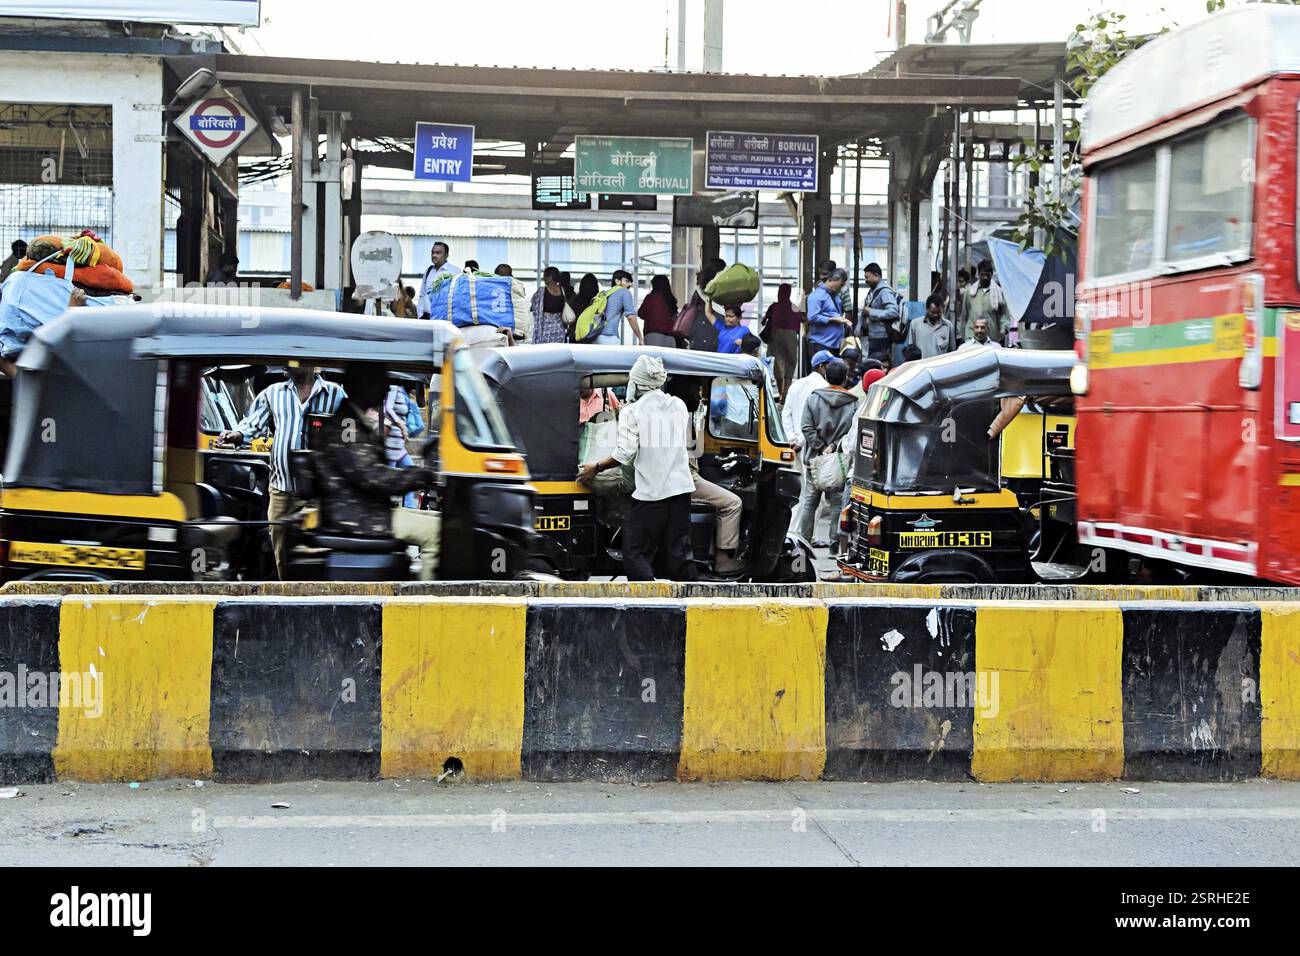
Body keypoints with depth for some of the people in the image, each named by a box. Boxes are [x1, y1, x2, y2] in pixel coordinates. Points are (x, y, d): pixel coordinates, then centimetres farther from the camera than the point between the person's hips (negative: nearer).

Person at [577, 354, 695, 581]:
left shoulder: (632, 412, -6)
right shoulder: (679, 406, 12)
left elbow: (625, 453, -12)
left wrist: (596, 468, 1)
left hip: (650, 492, -6)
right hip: (681, 487, 6)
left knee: (635, 554, -1)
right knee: (678, 554, 9)